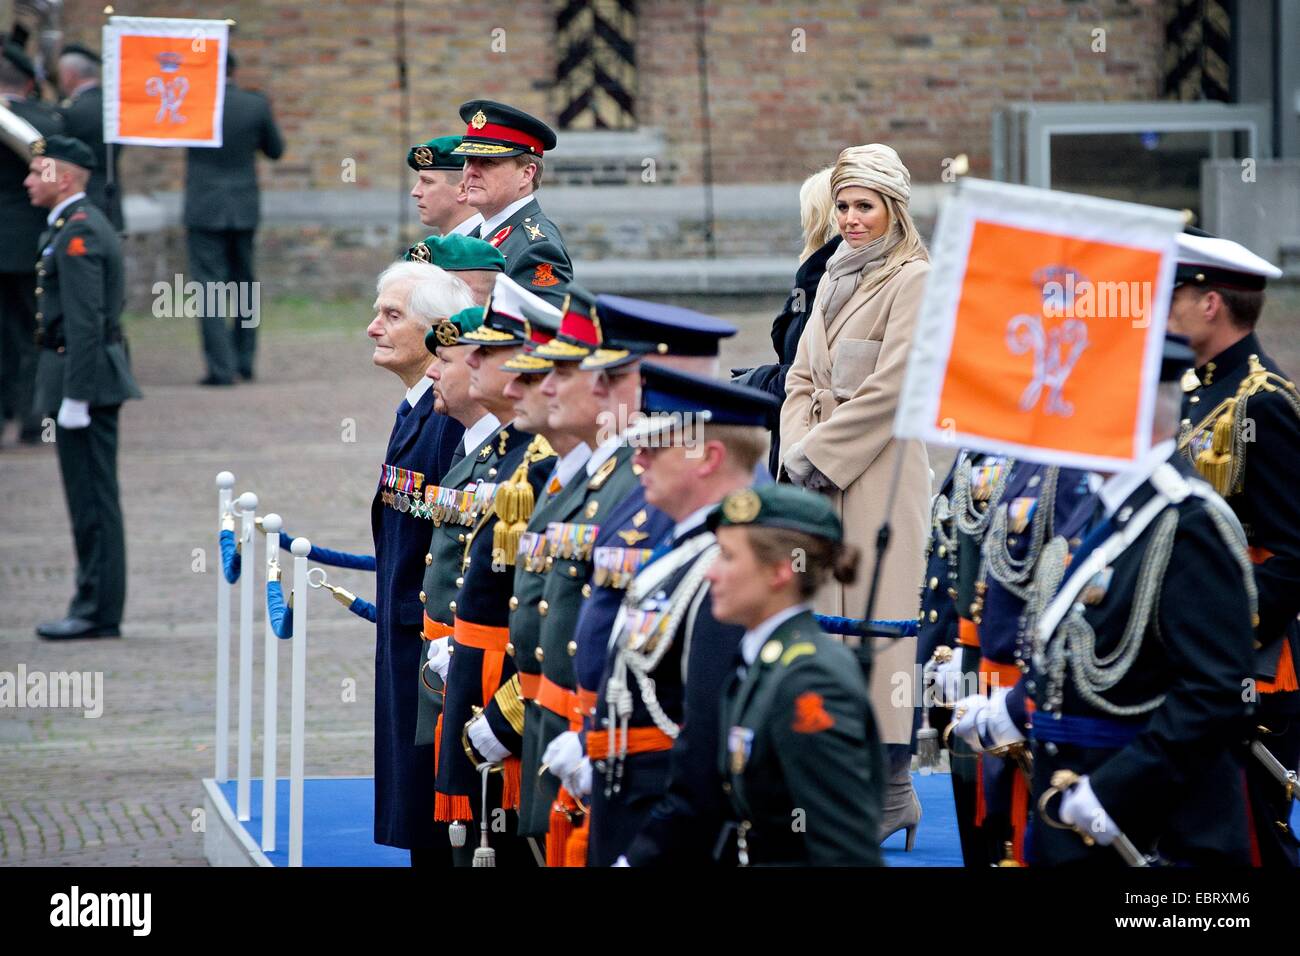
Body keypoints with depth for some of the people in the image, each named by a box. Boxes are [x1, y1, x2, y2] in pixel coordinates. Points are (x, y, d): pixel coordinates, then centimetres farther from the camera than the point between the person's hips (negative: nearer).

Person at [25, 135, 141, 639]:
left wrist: (75, 396, -22)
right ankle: (95, 604, 16)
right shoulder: (85, 225, 16)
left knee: (93, 500, -6)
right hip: (98, 375, 10)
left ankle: (99, 612, -4)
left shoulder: (77, 234, -16)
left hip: (81, 374, -10)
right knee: (93, 498, 12)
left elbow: (84, 321, -21)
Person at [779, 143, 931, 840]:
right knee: (832, 613, 7)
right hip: (825, 476, 8)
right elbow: (803, 376, 17)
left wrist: (819, 455, -12)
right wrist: (799, 450, 0)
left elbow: (890, 386, -14)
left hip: (881, 473, -8)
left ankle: (892, 787, -6)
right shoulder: (835, 279, 17)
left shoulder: (913, 280, -7)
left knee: (878, 618, -8)